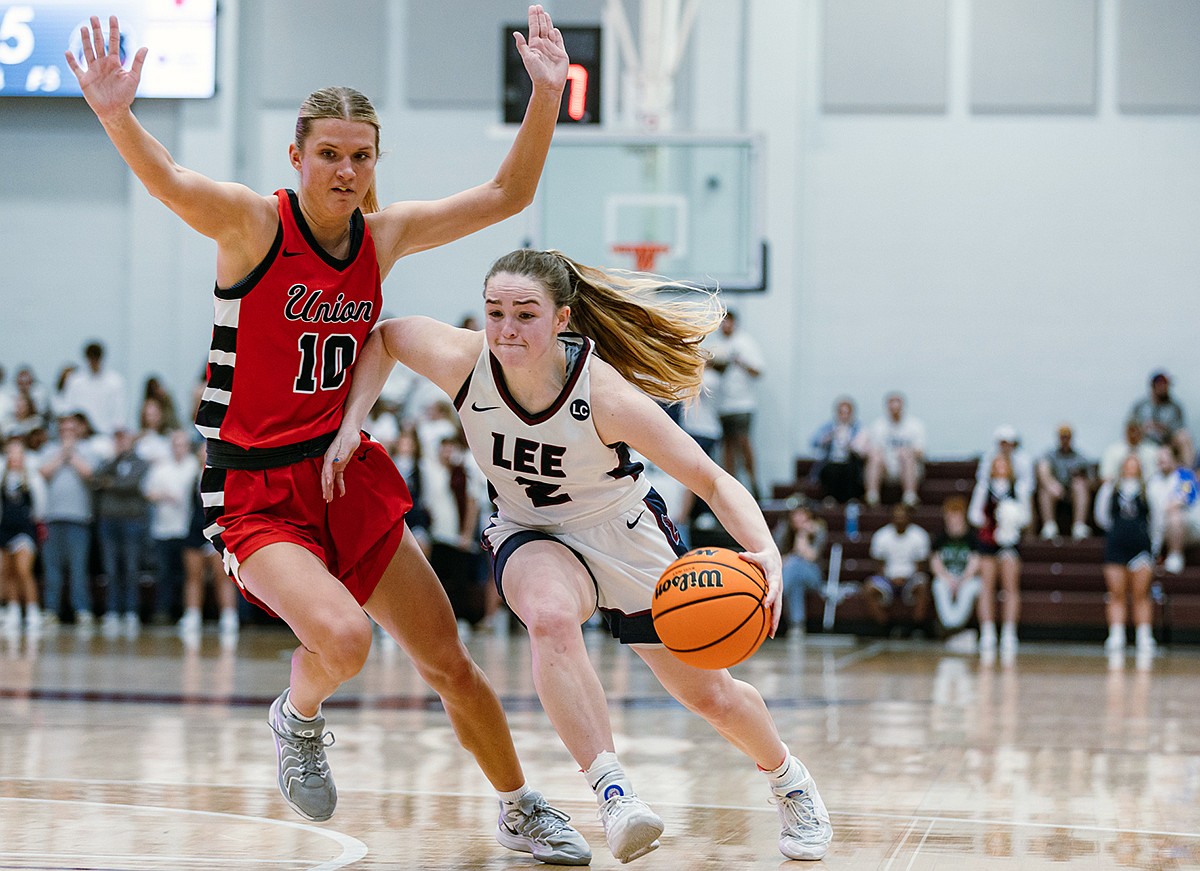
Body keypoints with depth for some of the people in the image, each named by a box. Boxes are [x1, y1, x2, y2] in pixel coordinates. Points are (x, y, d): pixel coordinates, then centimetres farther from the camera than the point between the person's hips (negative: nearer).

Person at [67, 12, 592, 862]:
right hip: (255, 491, -5)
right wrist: (118, 119, -52)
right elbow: (168, 180, -32)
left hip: (347, 473, 5)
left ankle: (521, 810, 33)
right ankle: (299, 719, 6)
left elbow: (506, 195, 5)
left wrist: (546, 93, -8)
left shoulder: (384, 235, 3)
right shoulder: (254, 223, -13)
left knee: (450, 662, 10)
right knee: (342, 639, -30)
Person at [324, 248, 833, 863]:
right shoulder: (464, 363, -25)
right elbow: (382, 335, -4)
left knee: (711, 697, 7)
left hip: (626, 535, -1)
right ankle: (611, 791, -33)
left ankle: (789, 780, 40)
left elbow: (713, 481, -29)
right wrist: (349, 425, -15)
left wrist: (765, 550, -45)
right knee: (551, 614, -37)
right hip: (533, 536, 1)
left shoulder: (606, 397, -32)